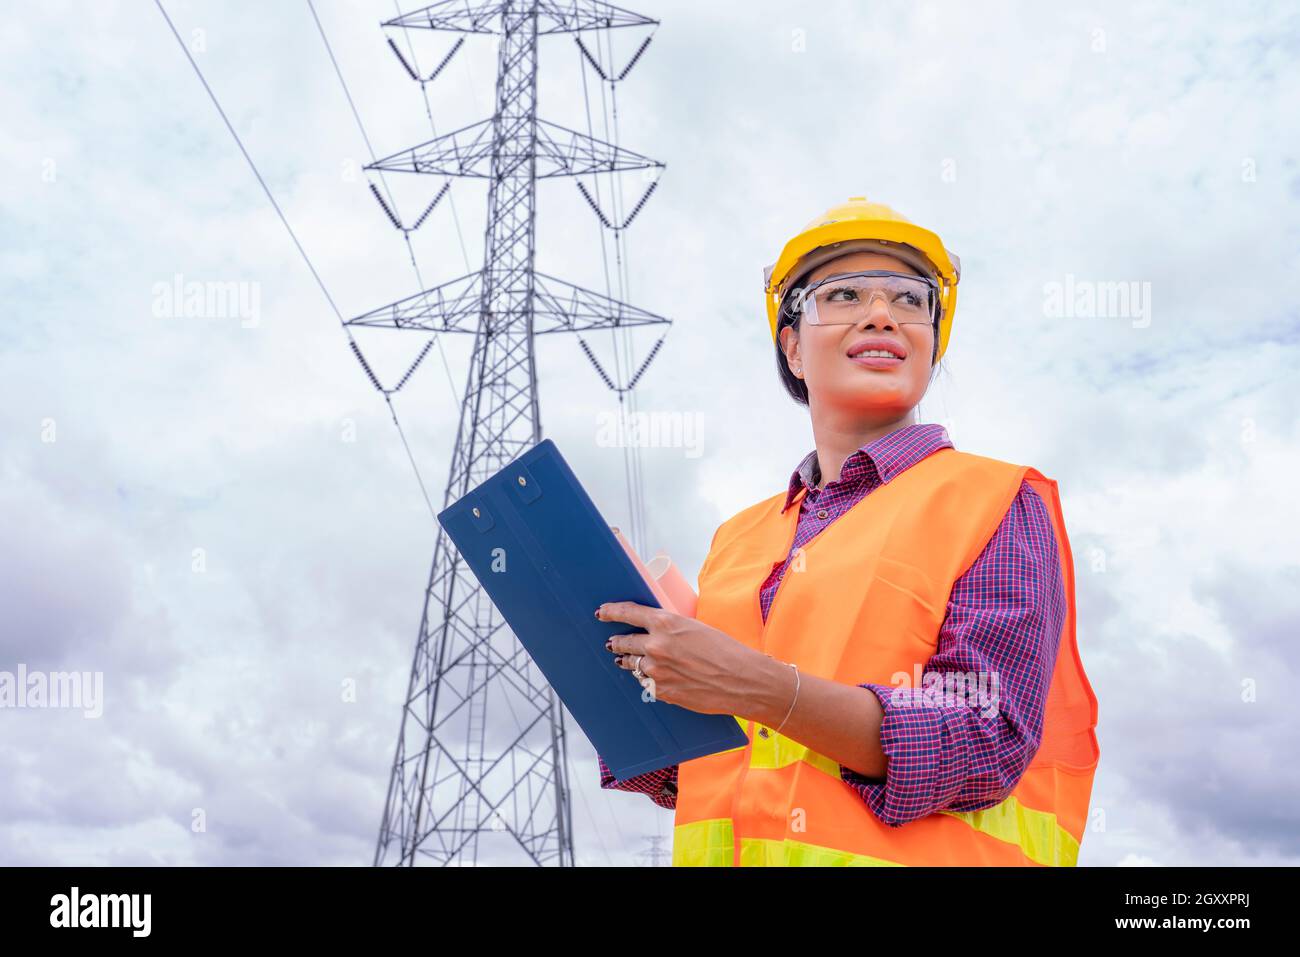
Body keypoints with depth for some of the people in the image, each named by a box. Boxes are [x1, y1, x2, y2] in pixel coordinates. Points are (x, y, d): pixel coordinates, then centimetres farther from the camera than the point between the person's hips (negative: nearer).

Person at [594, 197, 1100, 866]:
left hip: (919, 853, -3)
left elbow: (986, 744, -12)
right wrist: (626, 665, -3)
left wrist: (763, 690, -22)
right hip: (726, 853, 3)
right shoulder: (739, 539, 12)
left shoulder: (999, 503, 0)